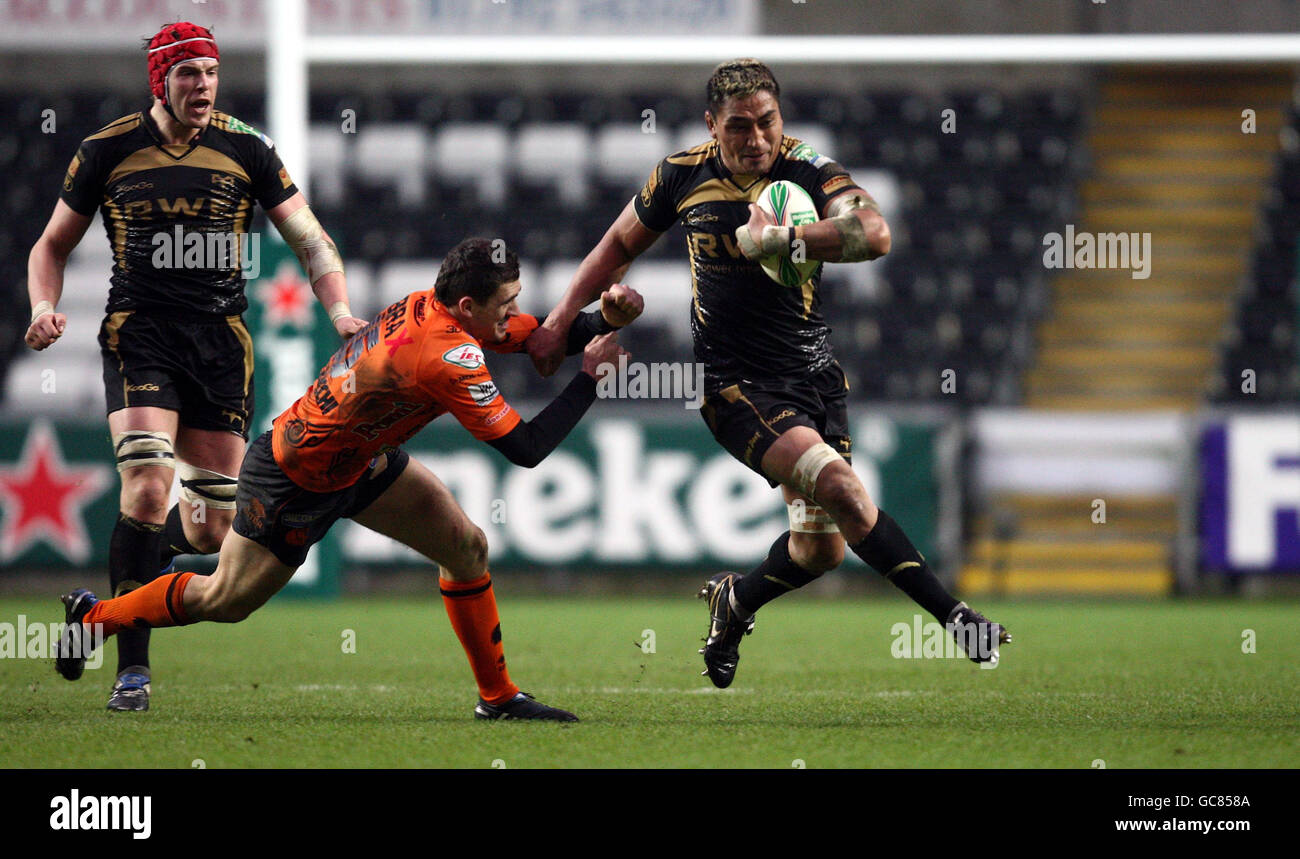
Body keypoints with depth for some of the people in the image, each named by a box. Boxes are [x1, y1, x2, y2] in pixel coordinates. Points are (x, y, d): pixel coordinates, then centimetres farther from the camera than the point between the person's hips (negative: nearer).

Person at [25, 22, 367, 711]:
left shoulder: (245, 150, 2)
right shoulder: (108, 151, 1)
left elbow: (310, 240, 5)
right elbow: (53, 244, 13)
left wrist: (340, 311, -12)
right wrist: (44, 306, -7)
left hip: (221, 340, 2)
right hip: (139, 335, -2)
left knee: (211, 529, 2)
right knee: (148, 487, -22)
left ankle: (126, 572, 37)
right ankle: (132, 666, -15)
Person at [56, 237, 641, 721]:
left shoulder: (431, 307, -10)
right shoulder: (446, 357, -35)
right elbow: (526, 449, -31)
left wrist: (604, 319, -14)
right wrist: (590, 379, -24)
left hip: (358, 457, 9)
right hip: (295, 478, -9)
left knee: (467, 547, 1)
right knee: (225, 601, 9)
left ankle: (498, 695, 11)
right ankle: (95, 616, 31)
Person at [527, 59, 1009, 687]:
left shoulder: (808, 169, -8)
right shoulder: (682, 176, -3)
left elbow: (873, 235, -27)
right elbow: (620, 245, 16)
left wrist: (777, 239, -30)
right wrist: (559, 322, 14)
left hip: (813, 375, 2)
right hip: (735, 386, -2)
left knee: (821, 549, 4)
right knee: (843, 491, -23)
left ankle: (735, 602, 35)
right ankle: (954, 618, -20)